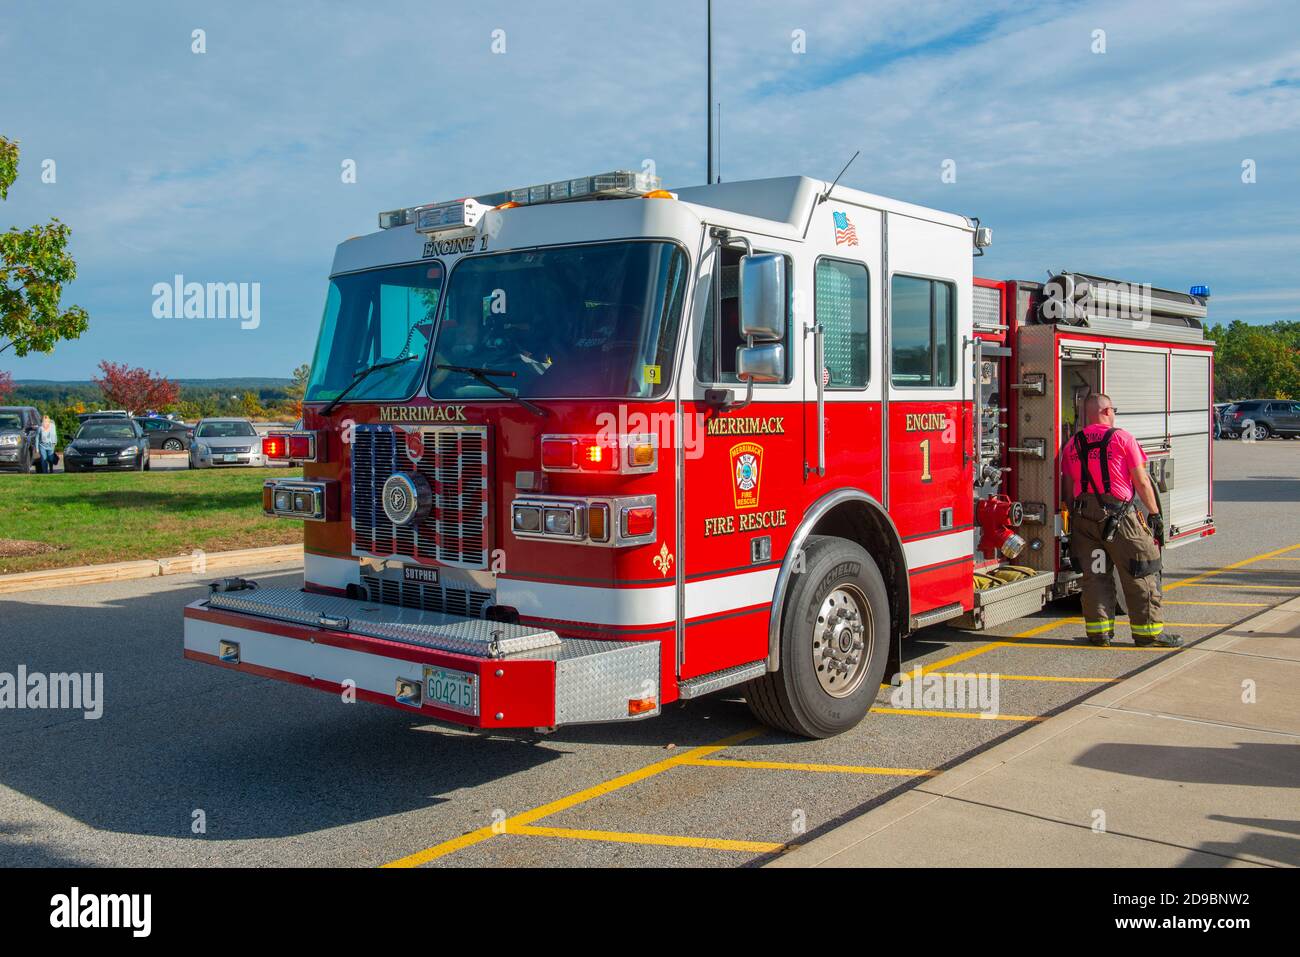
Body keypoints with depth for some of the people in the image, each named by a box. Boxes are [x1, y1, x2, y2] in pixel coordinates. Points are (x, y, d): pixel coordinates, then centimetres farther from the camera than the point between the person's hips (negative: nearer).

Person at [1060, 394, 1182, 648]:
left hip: (1084, 516, 5)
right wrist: (1155, 513, 3)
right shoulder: (1122, 438, -3)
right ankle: (1148, 630, 7)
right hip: (1119, 514, -4)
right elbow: (1141, 481, -3)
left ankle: (1098, 630, 10)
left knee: (1094, 574, 10)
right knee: (1140, 573, 4)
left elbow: (1069, 484, 10)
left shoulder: (1072, 444, 9)